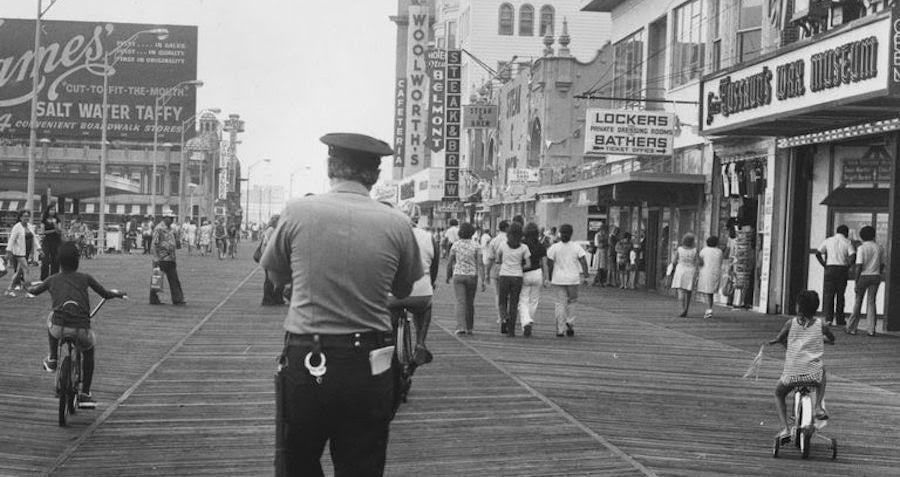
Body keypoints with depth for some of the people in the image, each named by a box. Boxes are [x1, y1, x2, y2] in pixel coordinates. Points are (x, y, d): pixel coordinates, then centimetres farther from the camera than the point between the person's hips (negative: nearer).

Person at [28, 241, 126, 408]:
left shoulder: (53, 279, 15)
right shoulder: (85, 278, 12)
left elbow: (33, 291, 33)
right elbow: (105, 294, 21)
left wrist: (35, 285, 57)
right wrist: (118, 293, 42)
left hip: (58, 329, 1)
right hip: (81, 330, -1)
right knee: (88, 350, 31)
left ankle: (52, 360, 33)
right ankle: (85, 394, 26)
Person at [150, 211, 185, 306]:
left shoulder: (169, 229, 15)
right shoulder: (158, 229, -11)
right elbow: (153, 245, -15)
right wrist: (156, 259, -20)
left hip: (170, 259, 8)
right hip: (162, 259, -8)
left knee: (174, 280, 4)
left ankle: (178, 299, 5)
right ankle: (154, 299, 12)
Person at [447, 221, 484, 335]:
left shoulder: (455, 245, -3)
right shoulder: (476, 246, -4)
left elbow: (449, 263, 3)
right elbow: (480, 264, -11)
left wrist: (448, 276, 19)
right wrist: (483, 281, -10)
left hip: (458, 276, -1)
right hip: (472, 276, 1)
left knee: (460, 302, -6)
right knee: (470, 303, 16)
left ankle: (461, 327, -22)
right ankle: (469, 328, 25)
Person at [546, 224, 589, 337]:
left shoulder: (554, 247, -3)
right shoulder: (577, 247, 0)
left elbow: (550, 264, -2)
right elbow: (583, 262, -6)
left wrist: (550, 278, 8)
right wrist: (585, 276, -4)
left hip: (558, 279, 0)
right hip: (573, 278, 1)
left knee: (560, 304, 3)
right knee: (571, 302, 16)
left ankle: (560, 329, 1)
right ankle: (570, 323, -3)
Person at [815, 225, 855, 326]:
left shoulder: (828, 241, 7)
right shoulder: (847, 242, 3)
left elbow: (818, 254, -1)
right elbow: (852, 256, -12)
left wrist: (824, 265, 4)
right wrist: (847, 267, 1)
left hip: (830, 269, 0)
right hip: (842, 270, 0)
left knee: (829, 295, 1)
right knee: (840, 295, 11)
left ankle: (829, 319, -12)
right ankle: (839, 320, 14)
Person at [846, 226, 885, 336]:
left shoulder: (861, 248, -8)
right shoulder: (879, 248, 6)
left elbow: (859, 266, -13)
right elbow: (882, 265, 10)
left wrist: (856, 282, -10)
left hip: (864, 276, -3)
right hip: (875, 277, 3)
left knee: (858, 302, 7)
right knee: (871, 302, 7)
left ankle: (851, 328, 10)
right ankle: (871, 329, 0)